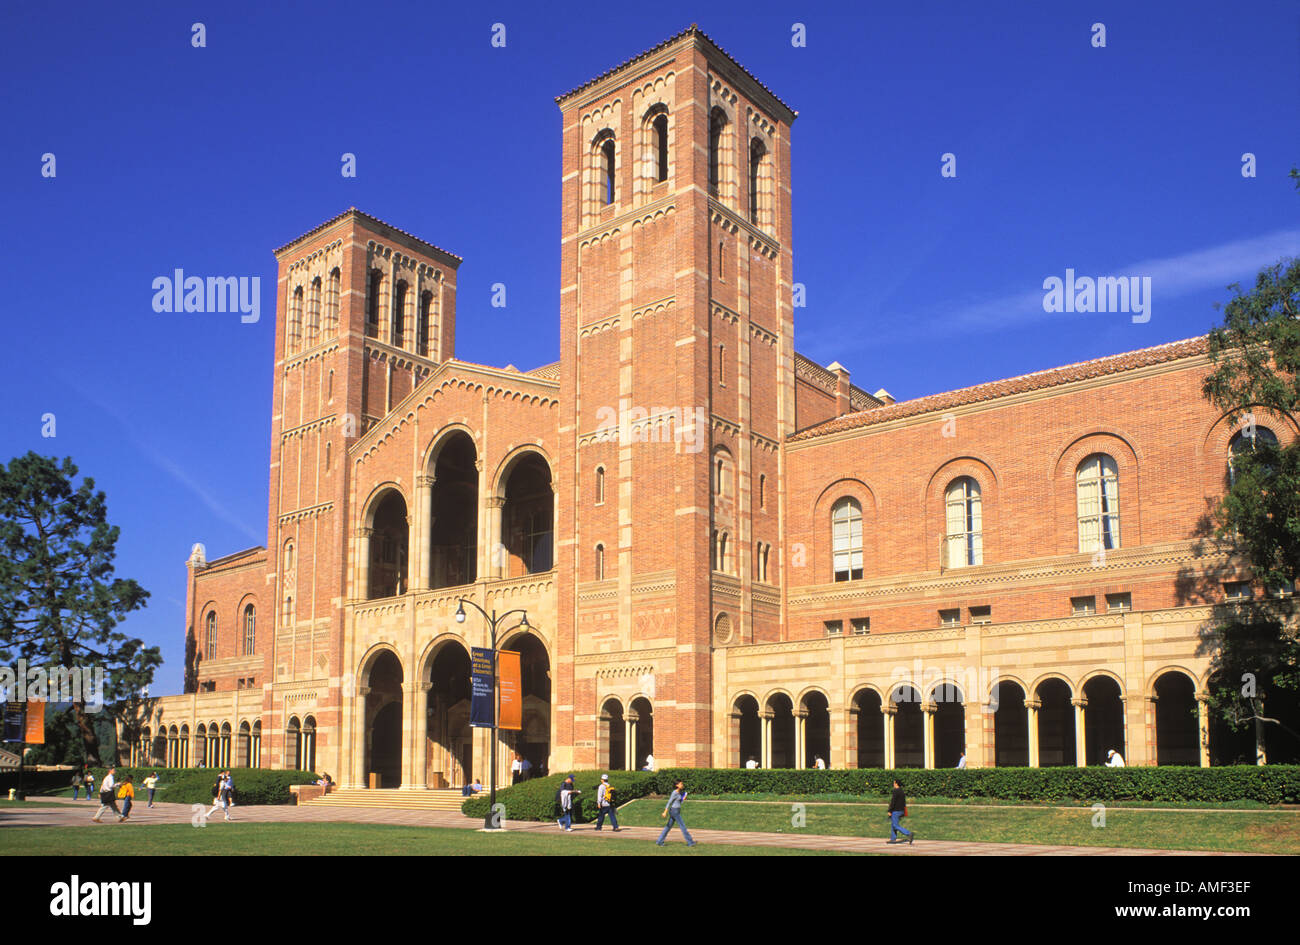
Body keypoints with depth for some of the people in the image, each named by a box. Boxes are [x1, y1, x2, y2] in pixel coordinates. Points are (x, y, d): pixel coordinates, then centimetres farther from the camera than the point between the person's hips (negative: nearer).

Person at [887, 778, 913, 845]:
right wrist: (903, 813, 22)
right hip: (901, 811, 10)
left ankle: (909, 834, -17)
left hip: (895, 811, -9)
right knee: (893, 825, 15)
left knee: (896, 826, -7)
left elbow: (892, 802, -21)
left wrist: (890, 811, -16)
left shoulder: (896, 791, -17)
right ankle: (892, 839, 16)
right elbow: (904, 802, 17)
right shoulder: (902, 791, 12)